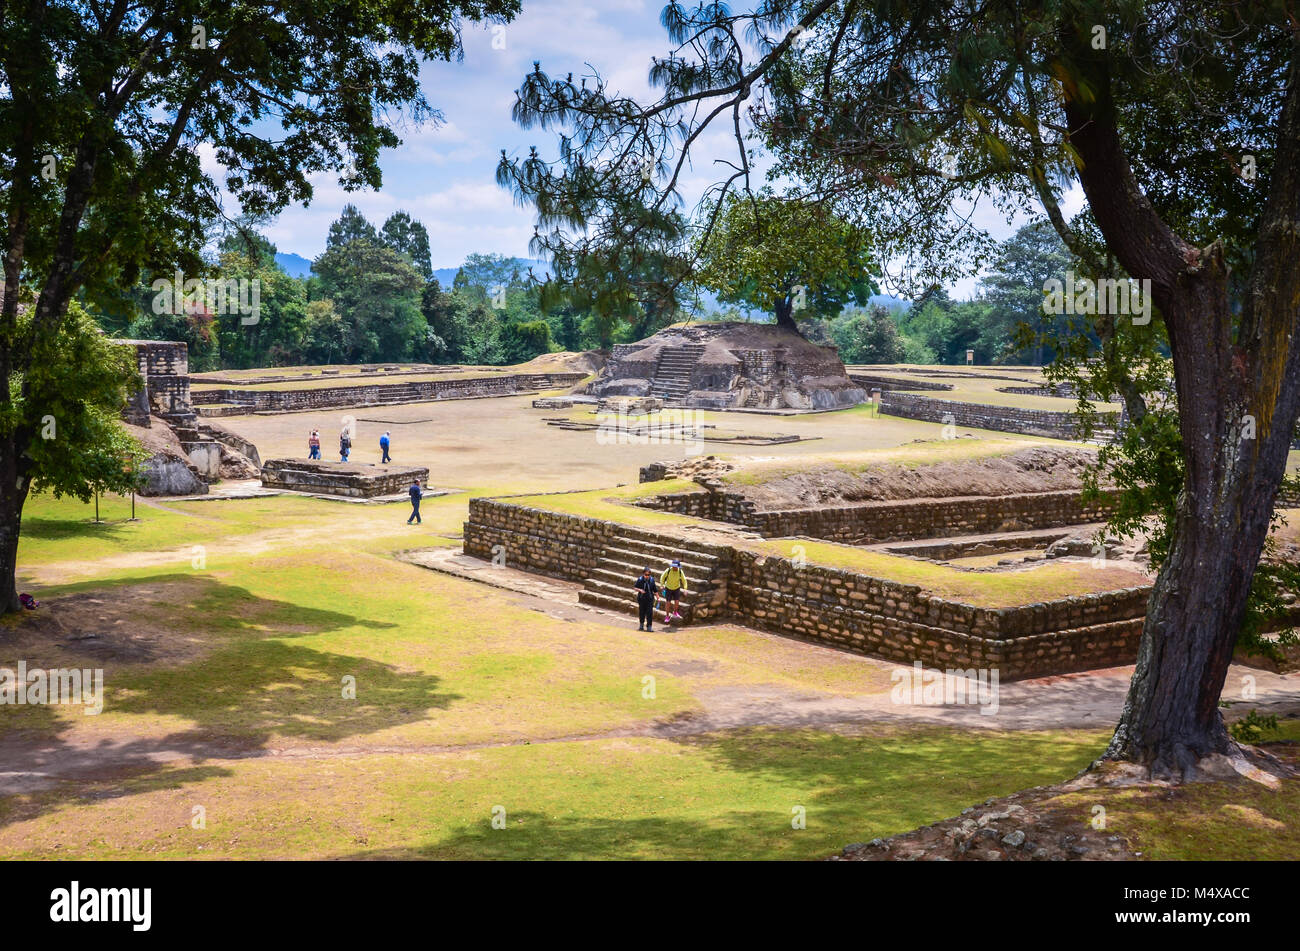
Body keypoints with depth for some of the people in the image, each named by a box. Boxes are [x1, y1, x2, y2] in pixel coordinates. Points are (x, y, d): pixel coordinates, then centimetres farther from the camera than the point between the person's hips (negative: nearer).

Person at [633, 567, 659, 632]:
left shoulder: (652, 580, -5)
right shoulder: (640, 580, -9)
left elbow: (655, 590, 4)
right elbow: (635, 587, -2)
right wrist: (640, 590, -21)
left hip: (650, 599, 0)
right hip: (641, 598, 0)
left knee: (649, 613, -6)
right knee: (641, 612, 9)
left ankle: (649, 626, 1)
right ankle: (641, 624, 30)